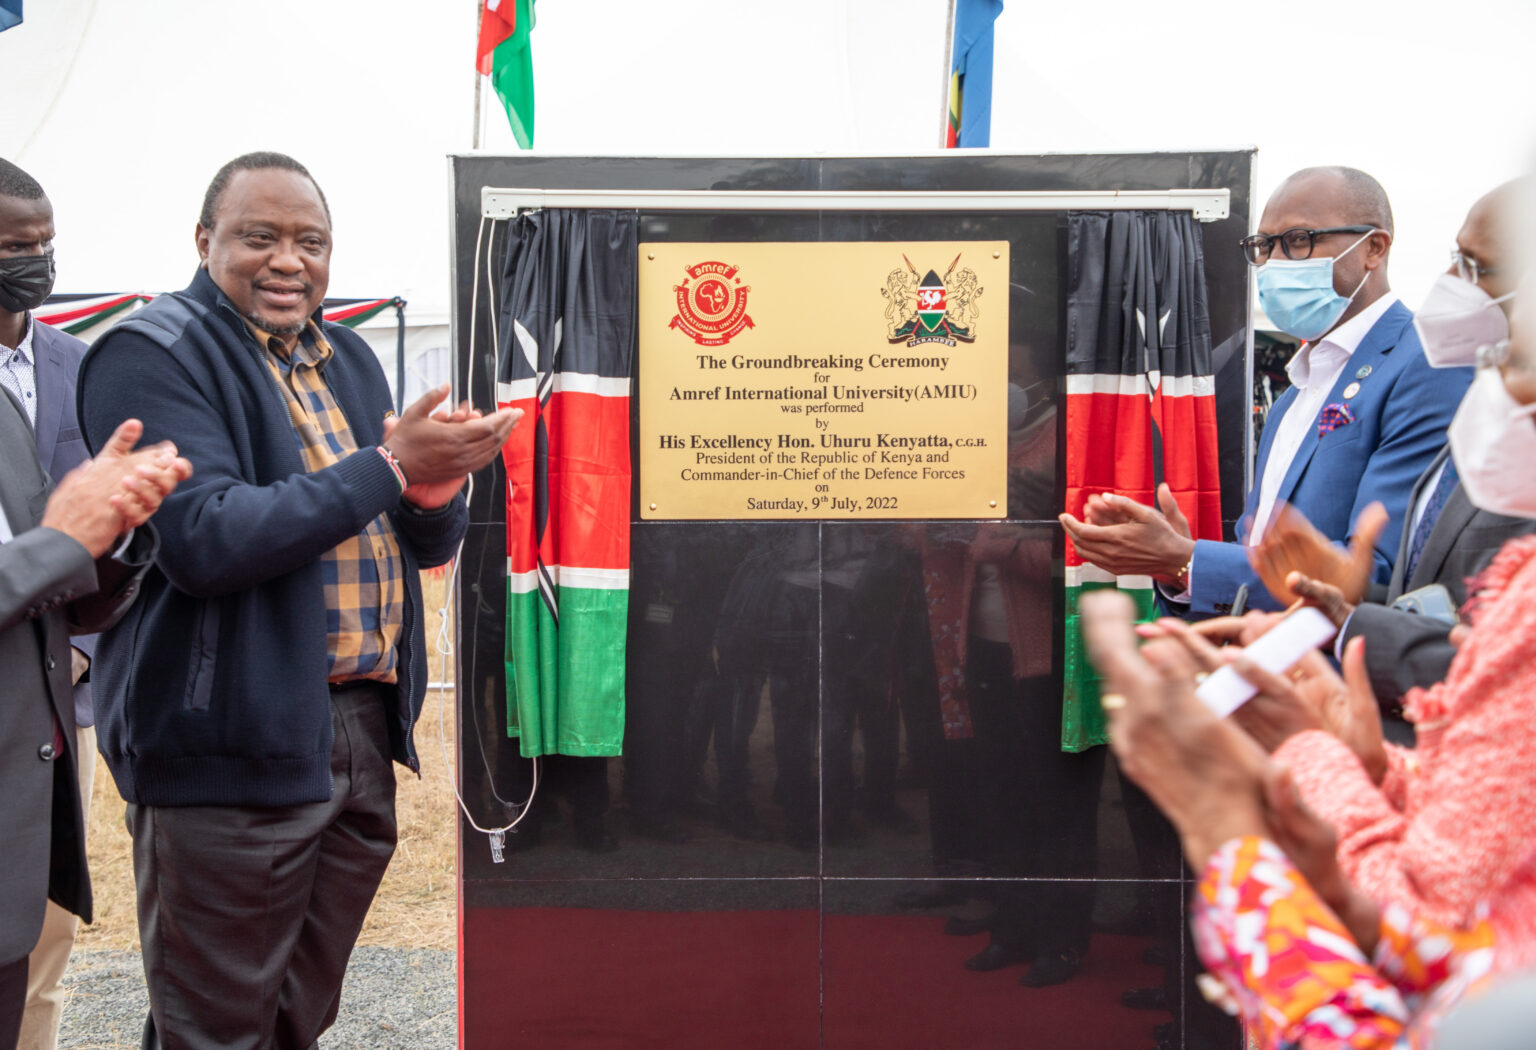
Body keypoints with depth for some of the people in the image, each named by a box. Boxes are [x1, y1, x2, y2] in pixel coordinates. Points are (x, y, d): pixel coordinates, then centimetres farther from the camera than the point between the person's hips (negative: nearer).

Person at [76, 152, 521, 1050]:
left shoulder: (348, 359, 14)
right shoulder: (154, 356, -8)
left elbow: (430, 545, 15)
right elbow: (202, 540, -23)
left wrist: (435, 489, -9)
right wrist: (389, 464, -21)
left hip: (366, 730, 7)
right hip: (233, 748, -7)